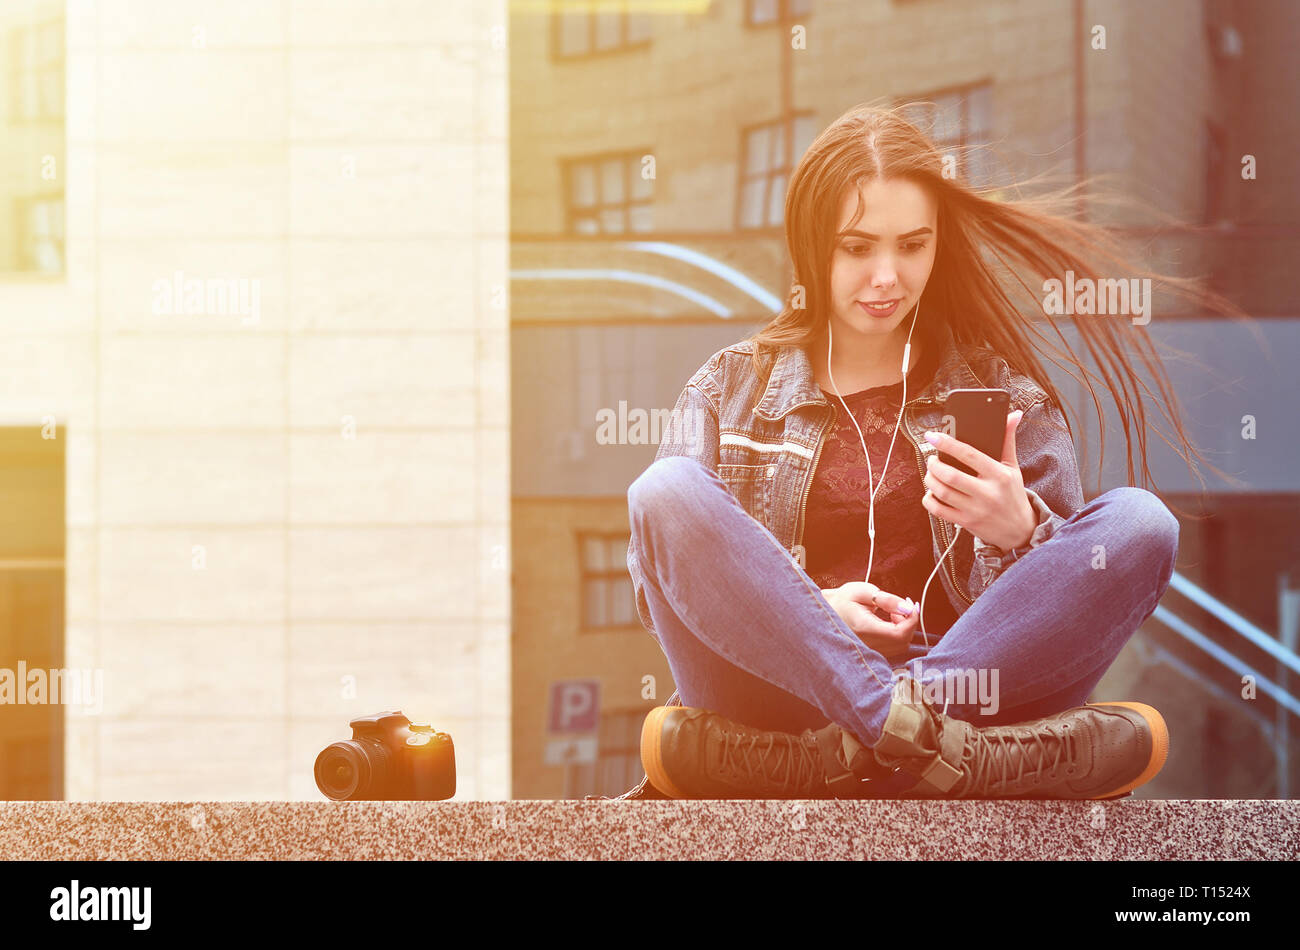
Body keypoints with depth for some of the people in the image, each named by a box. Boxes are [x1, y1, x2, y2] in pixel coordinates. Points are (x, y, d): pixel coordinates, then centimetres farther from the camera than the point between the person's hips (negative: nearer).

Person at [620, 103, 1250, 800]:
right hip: (781, 684, -1)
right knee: (664, 492, -23)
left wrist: (1018, 531, -14)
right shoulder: (729, 387, 14)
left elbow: (1077, 598, 10)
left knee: (1138, 521, -20)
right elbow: (665, 585, 6)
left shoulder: (1003, 393, 15)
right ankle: (933, 743, -37)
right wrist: (808, 611, -12)